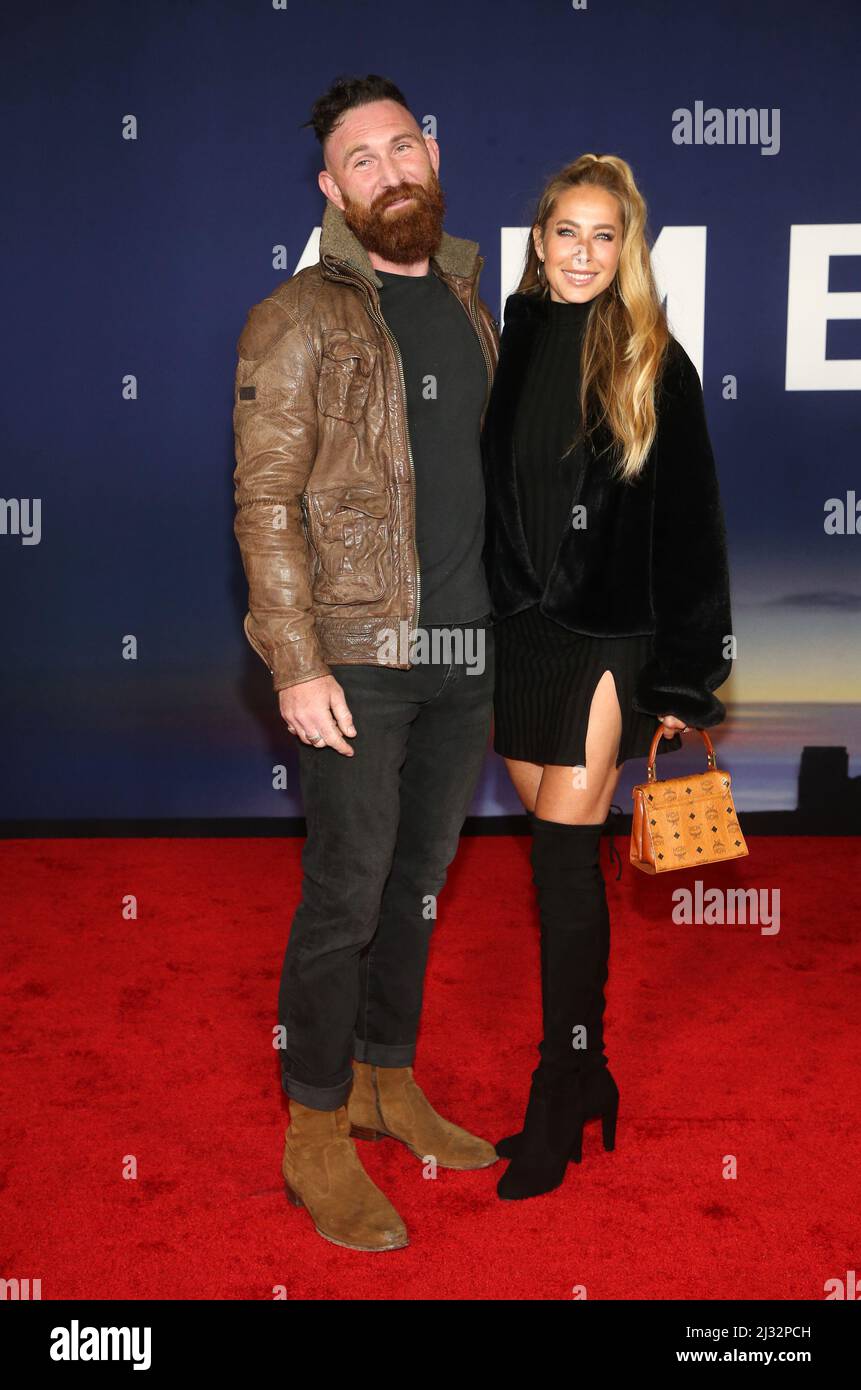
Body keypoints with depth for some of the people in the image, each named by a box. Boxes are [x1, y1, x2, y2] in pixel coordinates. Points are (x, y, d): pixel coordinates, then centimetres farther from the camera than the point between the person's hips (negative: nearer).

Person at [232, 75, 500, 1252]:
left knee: (420, 880, 15)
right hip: (361, 660, -6)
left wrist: (504, 626, 15)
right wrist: (296, 665, -17)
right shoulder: (298, 322, -7)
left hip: (467, 653, 6)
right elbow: (266, 504, -11)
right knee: (346, 896, 1)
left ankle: (387, 1083, 33)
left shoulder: (468, 301, 13)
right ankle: (316, 1135, 18)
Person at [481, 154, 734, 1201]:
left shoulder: (654, 363, -2)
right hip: (518, 633, 4)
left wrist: (686, 681, -6)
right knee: (560, 853, 8)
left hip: (611, 638, -4)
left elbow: (689, 527, -3)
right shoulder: (511, 345, 8)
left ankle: (558, 1102, 8)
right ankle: (588, 1075, 22)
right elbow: (484, 503, 10)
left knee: (562, 850, -5)